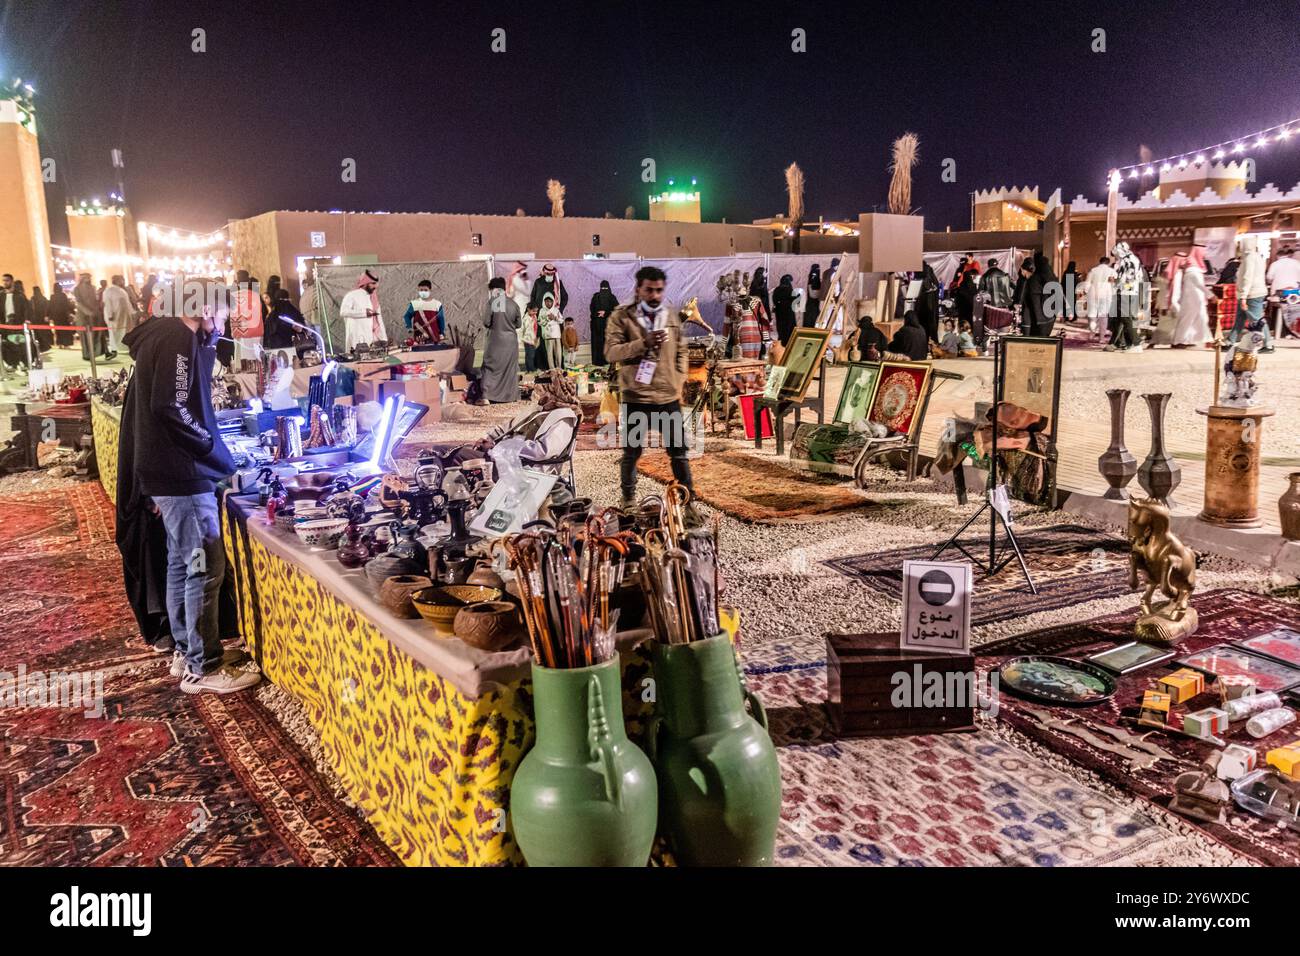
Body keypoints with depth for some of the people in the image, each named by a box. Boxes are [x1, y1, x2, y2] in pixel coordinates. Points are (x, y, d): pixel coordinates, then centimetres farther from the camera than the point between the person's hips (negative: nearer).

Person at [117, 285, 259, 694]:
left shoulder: (162, 334, 16)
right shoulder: (178, 337, -15)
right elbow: (169, 407, -24)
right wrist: (215, 450, -15)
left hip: (169, 472, 11)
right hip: (183, 474, -11)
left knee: (181, 563, 17)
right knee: (205, 568, -5)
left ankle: (185, 652, 27)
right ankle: (203, 668, 1)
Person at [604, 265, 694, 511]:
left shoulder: (672, 316, 11)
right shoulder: (622, 316, -1)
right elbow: (611, 351, -10)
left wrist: (680, 383, 6)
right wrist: (643, 343, -21)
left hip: (669, 397, 3)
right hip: (636, 398, -3)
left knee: (678, 452, 6)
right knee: (632, 451, 9)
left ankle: (688, 501, 16)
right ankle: (629, 499, 26)